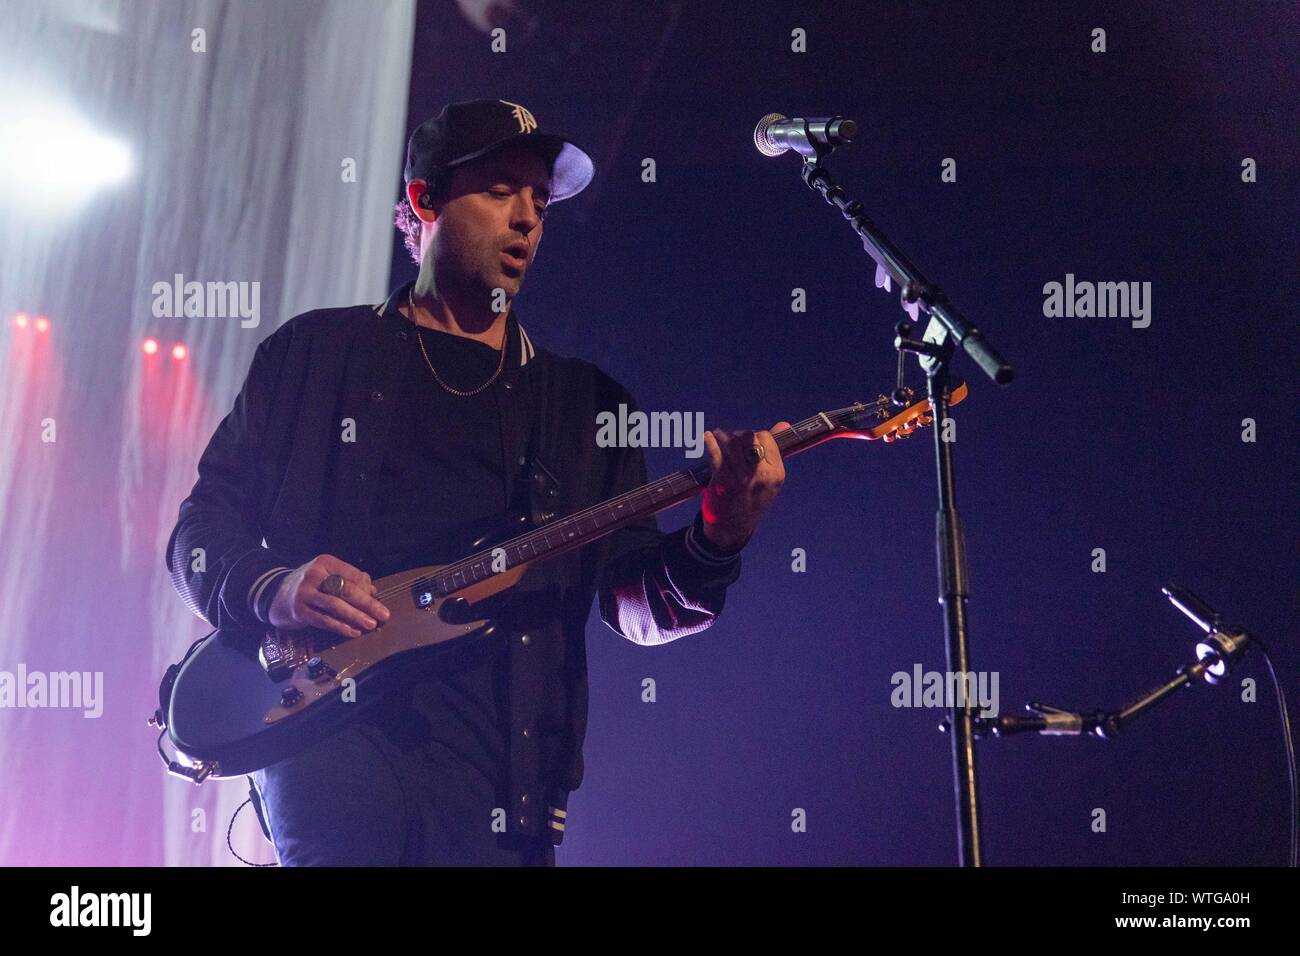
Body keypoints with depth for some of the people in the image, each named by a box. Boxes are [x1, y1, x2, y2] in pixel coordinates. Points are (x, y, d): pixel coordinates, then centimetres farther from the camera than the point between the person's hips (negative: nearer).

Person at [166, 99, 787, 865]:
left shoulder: (588, 402, 16)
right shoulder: (316, 351, 11)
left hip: (502, 763, 3)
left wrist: (717, 542, -11)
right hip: (328, 723, -2)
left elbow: (642, 608, 9)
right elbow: (202, 525, 11)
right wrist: (272, 588, -10)